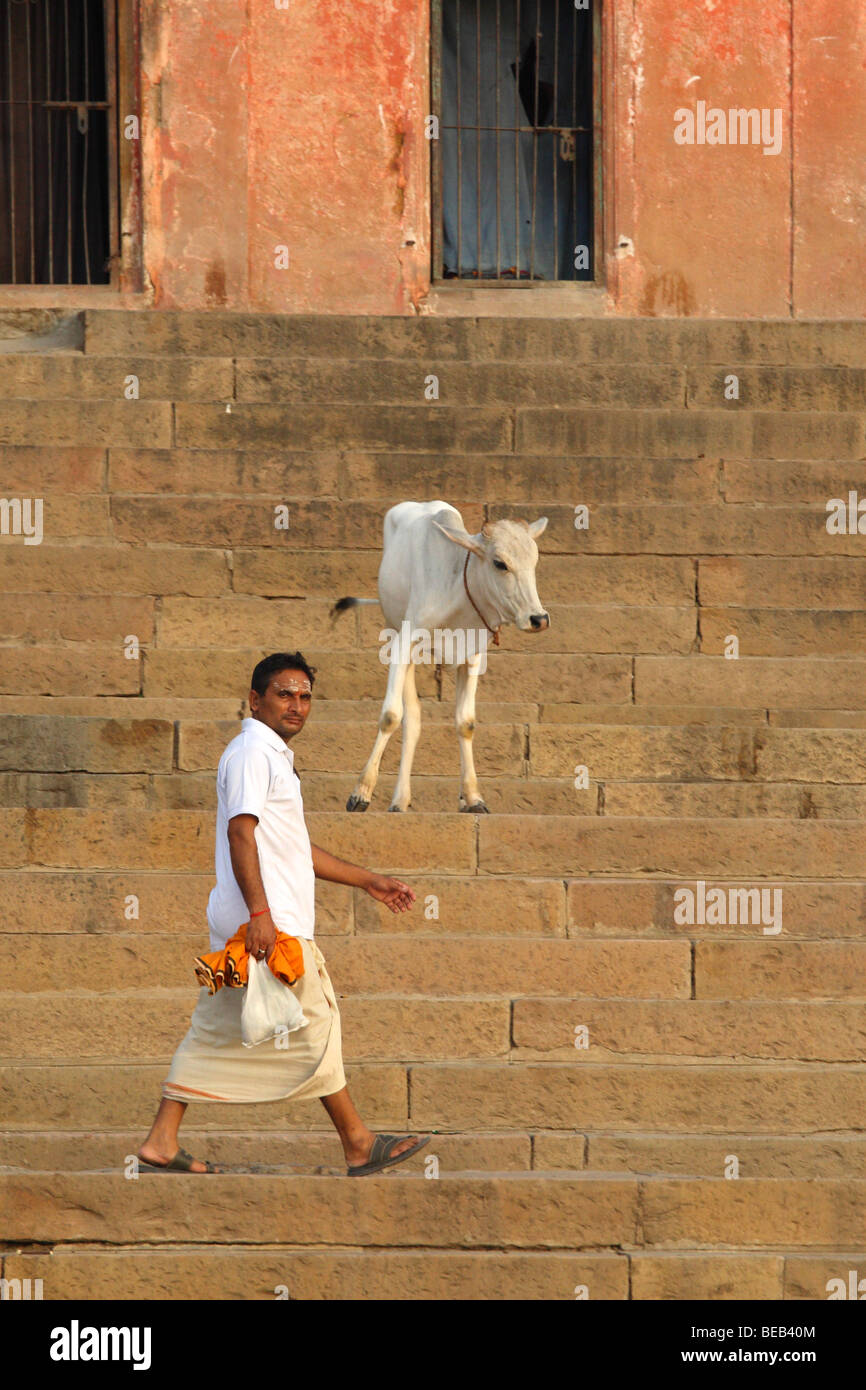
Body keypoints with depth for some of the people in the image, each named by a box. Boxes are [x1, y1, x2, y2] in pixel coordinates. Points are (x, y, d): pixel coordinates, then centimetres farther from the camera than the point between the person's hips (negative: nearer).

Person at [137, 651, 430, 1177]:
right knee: (315, 1021, -3)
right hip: (267, 921, -10)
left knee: (217, 1030, 8)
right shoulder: (252, 752, -9)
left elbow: (295, 849, 30)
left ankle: (163, 1140, 7)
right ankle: (359, 1144, 3)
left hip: (256, 922, 10)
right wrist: (260, 912, -27)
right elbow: (241, 831, -19)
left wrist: (369, 881, 30)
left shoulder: (275, 757, 24)